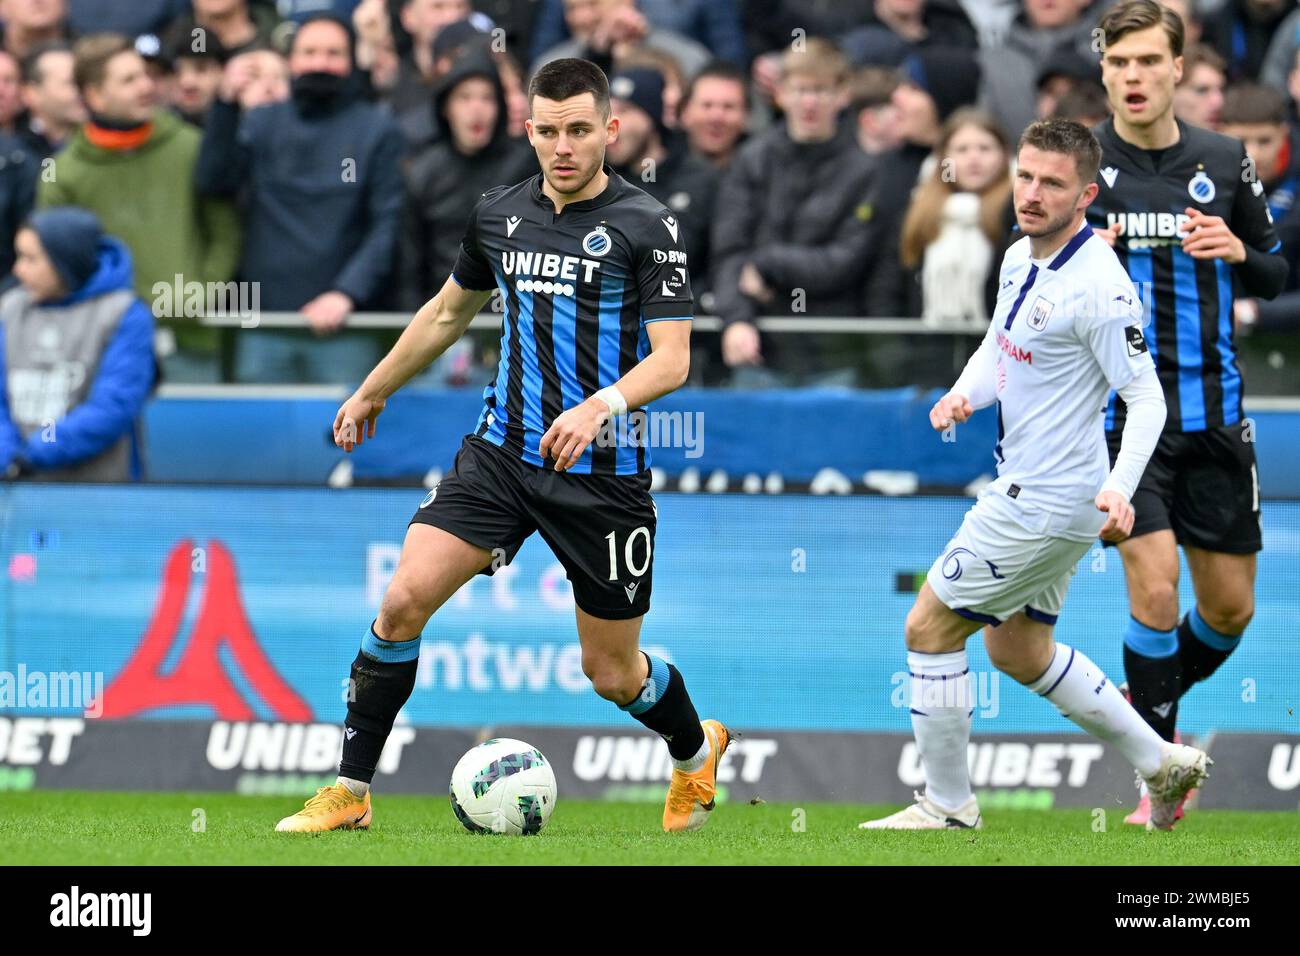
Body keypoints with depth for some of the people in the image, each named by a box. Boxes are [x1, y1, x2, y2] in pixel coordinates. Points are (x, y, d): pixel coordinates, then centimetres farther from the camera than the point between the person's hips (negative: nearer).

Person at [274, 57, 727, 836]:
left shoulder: (647, 228, -9)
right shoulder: (501, 214, 7)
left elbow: (672, 359, -15)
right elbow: (450, 311, 25)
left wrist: (603, 405, -33)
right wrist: (373, 391, 33)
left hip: (603, 472, -4)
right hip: (502, 450, 4)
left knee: (612, 673, 7)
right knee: (404, 601, -14)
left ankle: (697, 749, 40)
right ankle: (351, 792, -4)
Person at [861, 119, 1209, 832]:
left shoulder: (1097, 285, -22)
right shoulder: (1020, 258, 6)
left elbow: (1146, 397, -21)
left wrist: (1120, 488, -34)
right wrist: (963, 394, -1)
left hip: (1045, 504, -10)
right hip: (1024, 488, 10)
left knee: (929, 628, -2)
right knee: (1016, 652, 22)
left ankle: (948, 804, 10)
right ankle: (1162, 763, 29)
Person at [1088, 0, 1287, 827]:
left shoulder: (1223, 162, 3)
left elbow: (1276, 275, 12)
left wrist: (1240, 253, -11)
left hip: (1213, 412, 3)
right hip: (1123, 410, -3)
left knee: (1230, 607, 7)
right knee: (1155, 589, -15)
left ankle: (1157, 707, 35)